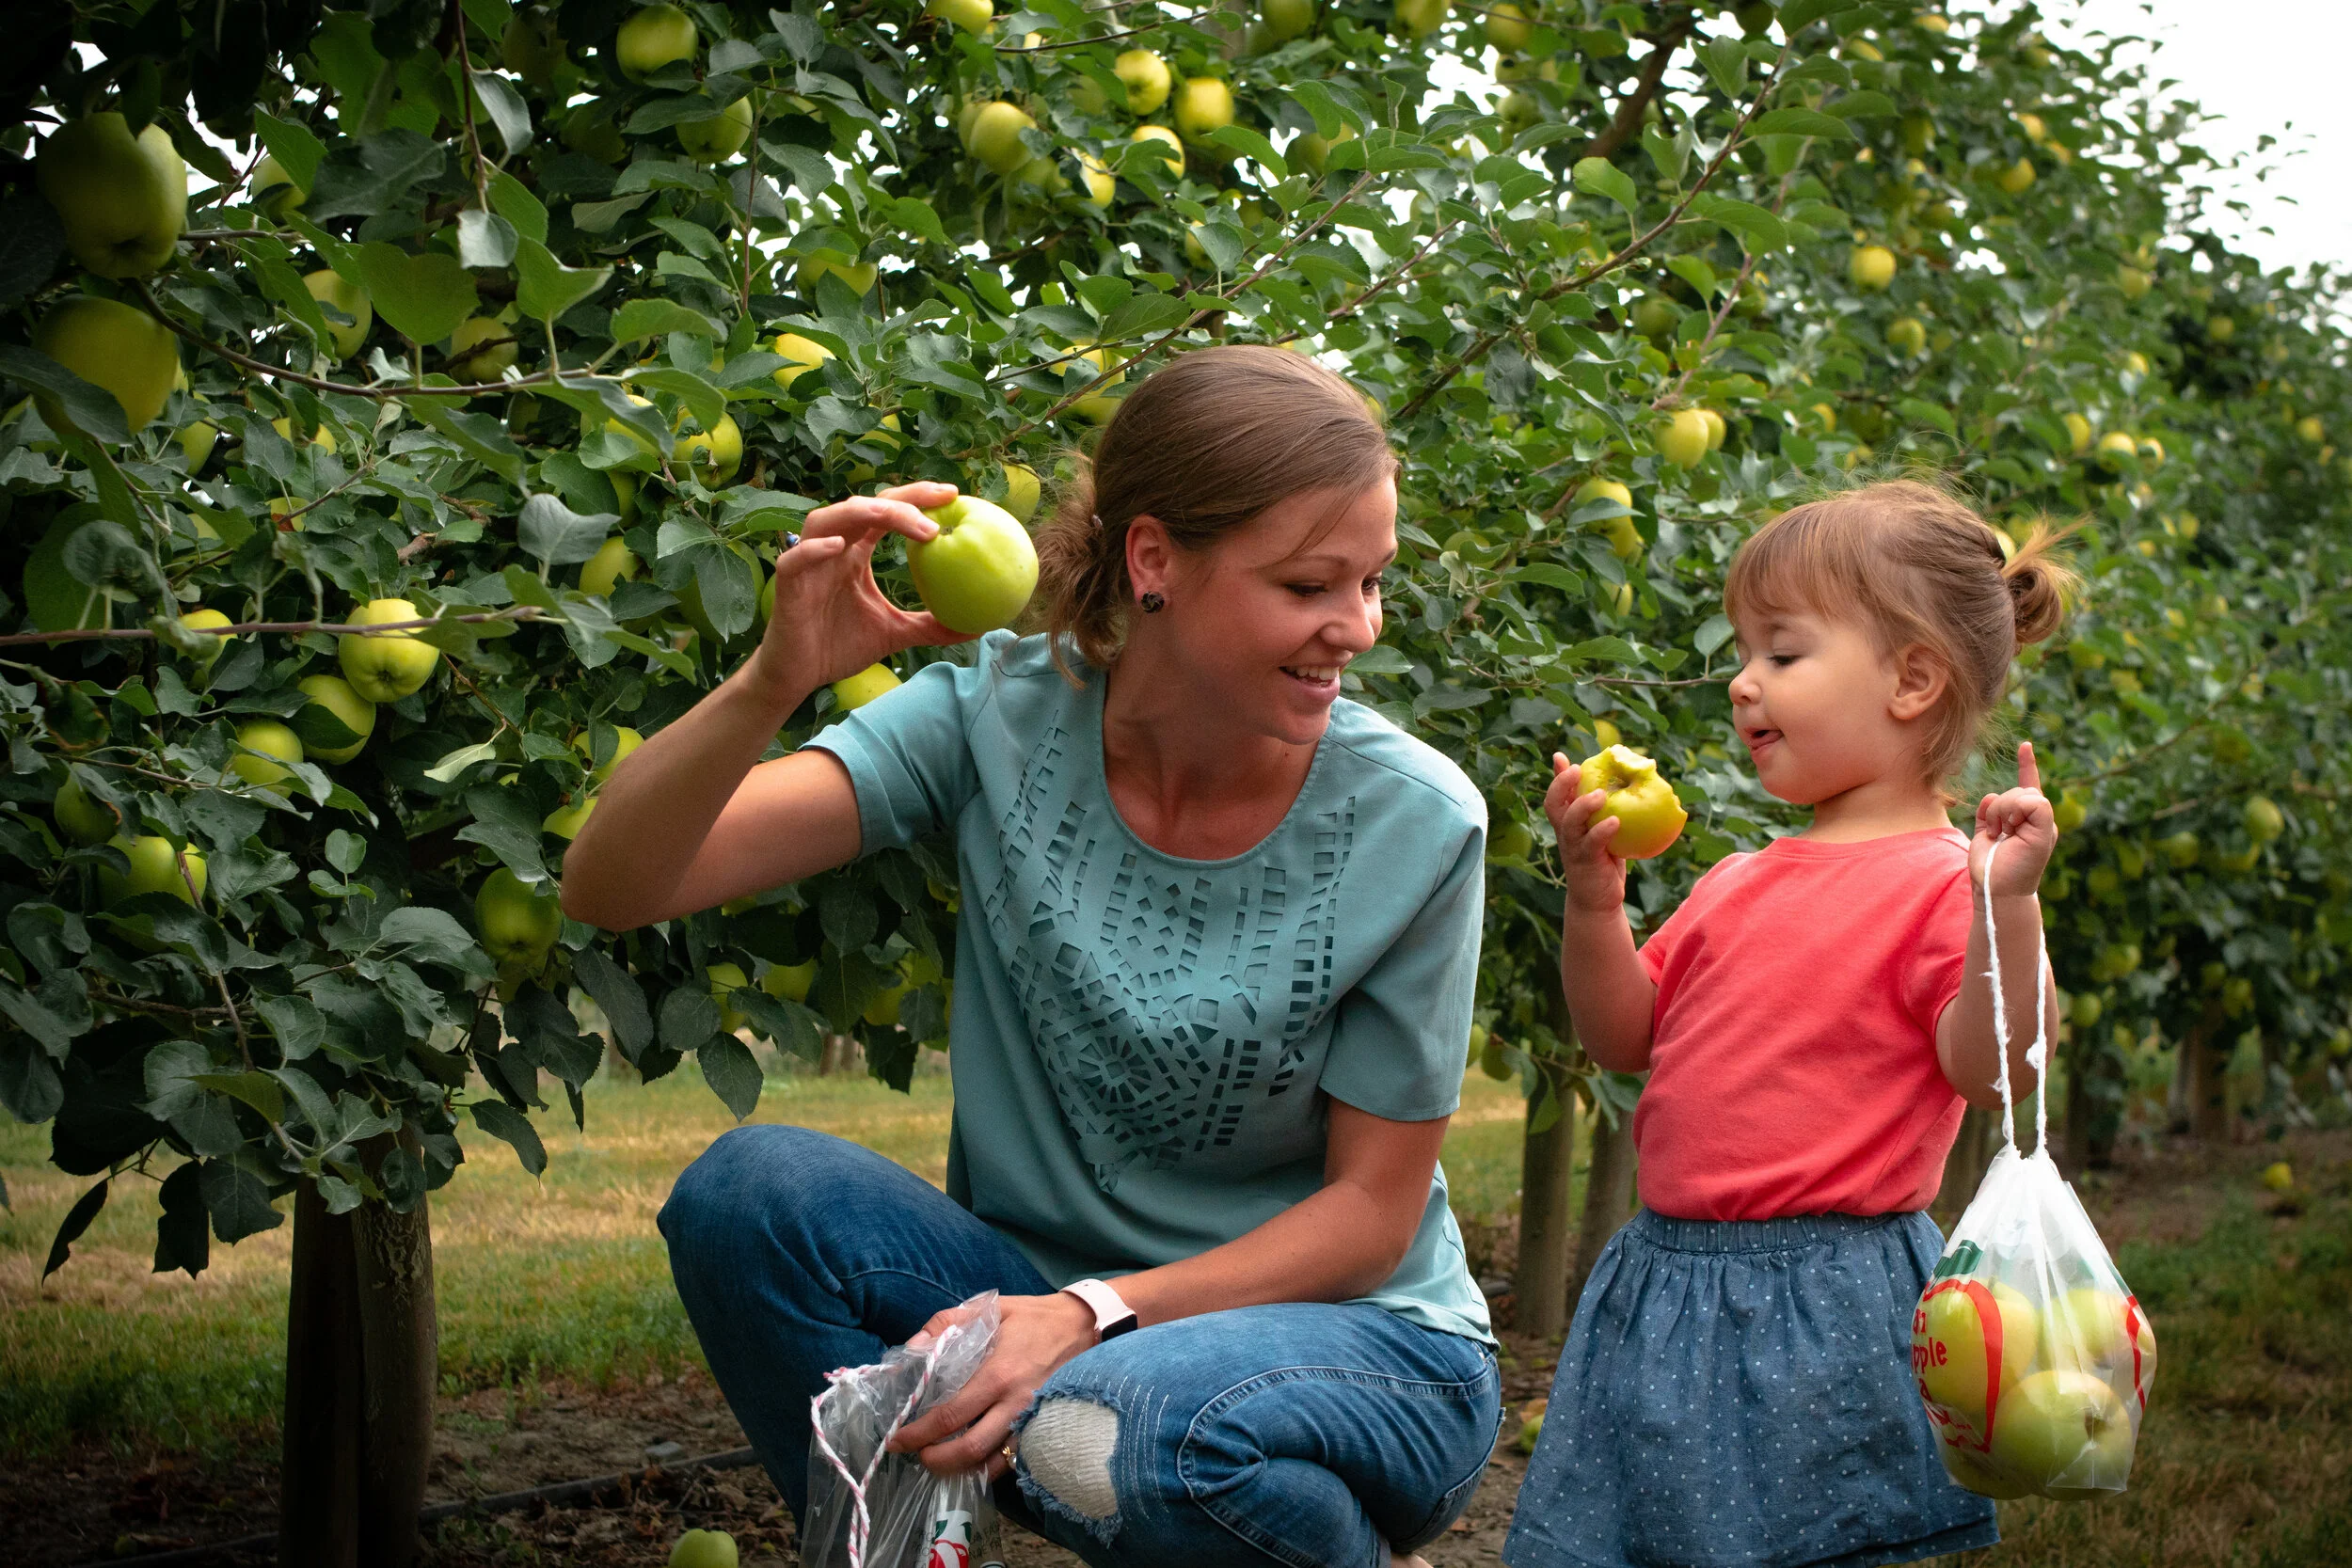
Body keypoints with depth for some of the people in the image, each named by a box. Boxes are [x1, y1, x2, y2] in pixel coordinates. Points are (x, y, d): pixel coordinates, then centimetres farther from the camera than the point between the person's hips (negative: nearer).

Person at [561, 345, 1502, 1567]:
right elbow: (611, 890, -17)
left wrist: (1094, 1315, -24)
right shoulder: (1001, 722, -11)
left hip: (1367, 1336, -2)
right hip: (1055, 1303, 2)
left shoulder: (1414, 826, -15)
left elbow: (1371, 1212, -9)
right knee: (751, 1190, -24)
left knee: (1110, 1433, -36)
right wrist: (772, 685, -36)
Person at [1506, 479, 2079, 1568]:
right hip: (1667, 1283, 8)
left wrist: (2006, 904, -30)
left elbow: (1992, 1069, -20)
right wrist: (1593, 892, 2)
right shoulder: (1740, 882, 13)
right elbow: (1624, 1038, 14)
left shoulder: (1942, 885, -10)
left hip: (1821, 1312, -8)